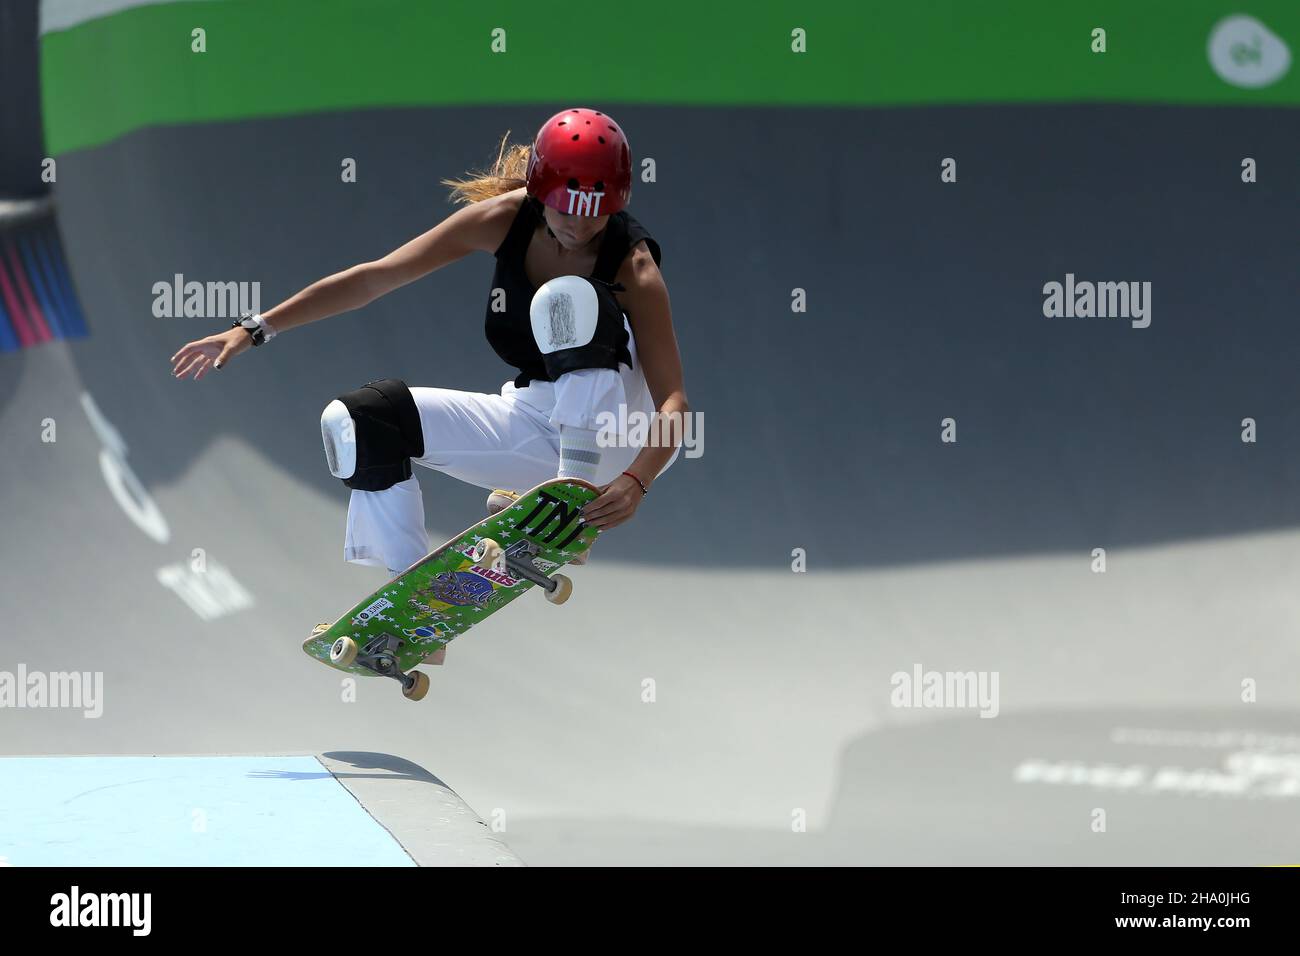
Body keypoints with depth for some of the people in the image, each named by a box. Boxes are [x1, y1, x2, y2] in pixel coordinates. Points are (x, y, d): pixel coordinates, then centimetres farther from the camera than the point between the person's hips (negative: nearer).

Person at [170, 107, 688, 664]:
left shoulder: (633, 265, -21)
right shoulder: (505, 218, -11)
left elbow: (673, 399, -26)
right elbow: (376, 278, -9)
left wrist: (635, 482, -45)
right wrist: (255, 330, -14)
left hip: (615, 438, -5)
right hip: (532, 424, 5)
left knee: (572, 301, -32)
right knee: (356, 420, -10)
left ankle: (576, 493, -27)